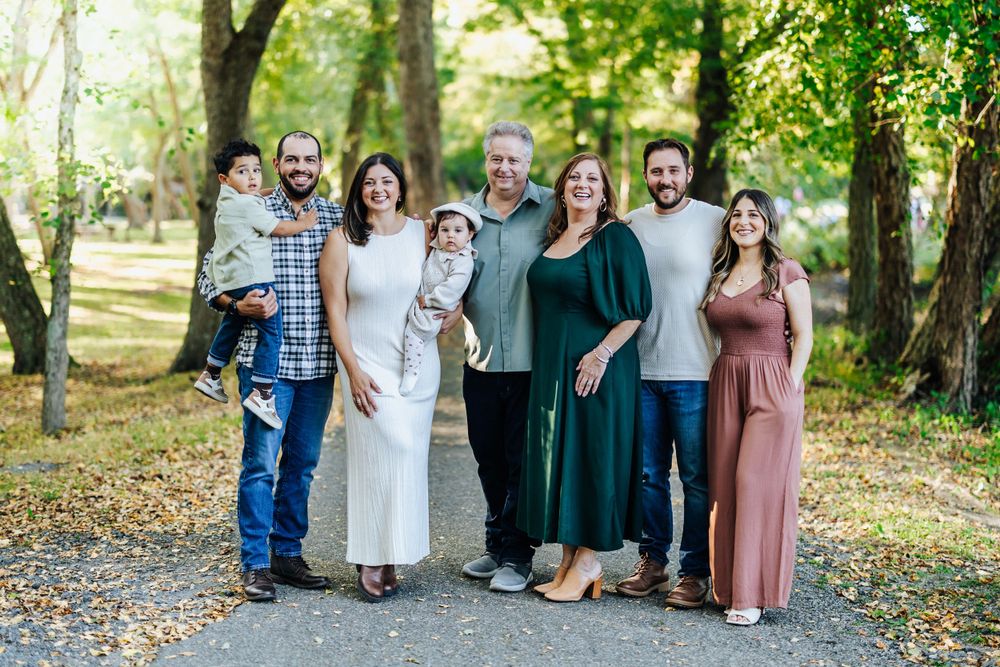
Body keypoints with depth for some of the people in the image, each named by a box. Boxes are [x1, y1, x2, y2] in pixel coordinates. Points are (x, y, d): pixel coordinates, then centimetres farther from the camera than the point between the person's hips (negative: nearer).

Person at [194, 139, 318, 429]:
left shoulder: (227, 202, 14)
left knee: (232, 324, 29)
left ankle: (211, 375, 40)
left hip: (230, 281, 10)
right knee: (271, 333, -9)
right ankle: (262, 395, -14)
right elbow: (279, 228, -8)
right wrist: (304, 224, 7)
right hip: (252, 279, -10)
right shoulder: (248, 206, -14)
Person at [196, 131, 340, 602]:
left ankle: (288, 553, 22)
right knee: (260, 461, -5)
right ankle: (255, 563, 3)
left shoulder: (338, 218, 9)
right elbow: (209, 276, 2)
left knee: (303, 462, 11)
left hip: (319, 363, 4)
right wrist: (239, 305, -16)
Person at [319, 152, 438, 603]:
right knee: (390, 452, -13)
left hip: (418, 365, 3)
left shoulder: (422, 233, 5)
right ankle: (372, 562, -2)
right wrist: (353, 371, -10)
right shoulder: (342, 240, -1)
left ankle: (386, 557, 13)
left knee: (407, 458, 3)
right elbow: (335, 310, -3)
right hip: (368, 366, -3)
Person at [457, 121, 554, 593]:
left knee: (524, 460, 2)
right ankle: (497, 545, 29)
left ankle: (517, 555, 12)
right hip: (482, 359, 4)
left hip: (532, 360, -4)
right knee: (489, 460, 14)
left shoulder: (552, 209, -2)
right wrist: (450, 310, -4)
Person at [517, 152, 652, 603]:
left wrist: (602, 352, -20)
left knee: (592, 456, -3)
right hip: (550, 365, 7)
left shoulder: (616, 238, -8)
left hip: (596, 367, -7)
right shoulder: (553, 238, 13)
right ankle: (568, 561, 18)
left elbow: (635, 309, -12)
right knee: (556, 458, 9)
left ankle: (588, 563, 7)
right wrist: (546, 359, 12)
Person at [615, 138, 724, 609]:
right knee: (648, 474, 11)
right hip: (641, 372, 4)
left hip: (696, 374, -3)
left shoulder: (716, 222, -2)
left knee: (698, 478, 2)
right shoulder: (629, 226, 9)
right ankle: (652, 562, 24)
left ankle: (695, 572, 12)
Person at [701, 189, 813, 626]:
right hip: (724, 384, 6)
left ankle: (752, 595, -1)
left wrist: (790, 387, -11)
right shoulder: (720, 273, 13)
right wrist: (717, 384, 7)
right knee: (724, 486, 5)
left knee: (758, 485, -7)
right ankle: (727, 584, 14)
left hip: (772, 387, -5)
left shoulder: (787, 273, -3)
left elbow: (803, 336, -5)